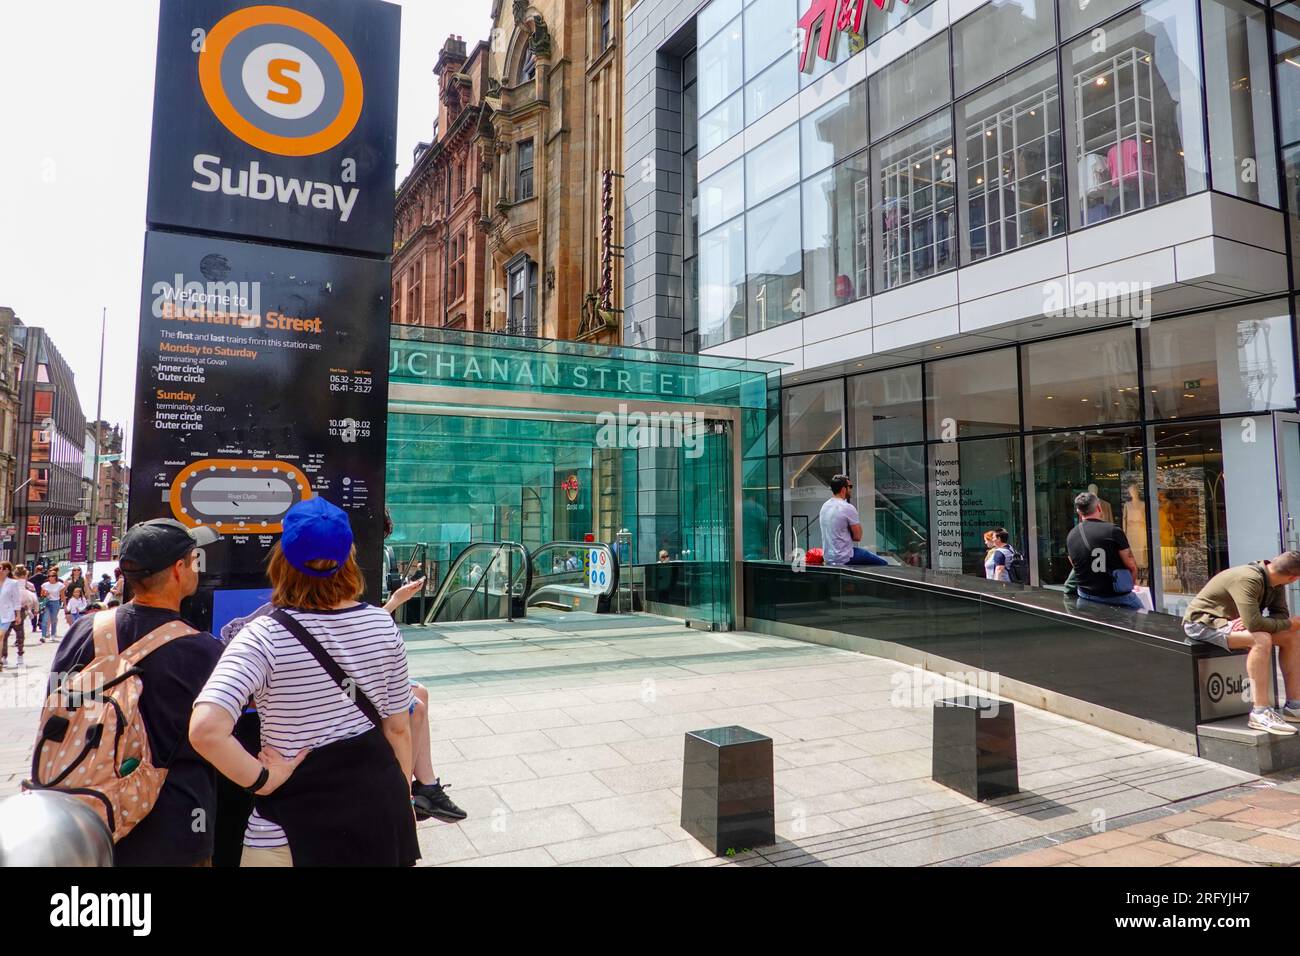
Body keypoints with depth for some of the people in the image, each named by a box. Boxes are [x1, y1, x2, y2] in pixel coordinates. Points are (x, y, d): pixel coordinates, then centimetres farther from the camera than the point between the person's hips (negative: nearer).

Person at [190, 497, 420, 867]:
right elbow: (398, 728, 2)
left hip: (300, 817, -3)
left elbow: (205, 729, -32)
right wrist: (401, 798, 15)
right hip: (377, 798, 4)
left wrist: (262, 779, -16)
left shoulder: (265, 636, -18)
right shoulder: (382, 624, -6)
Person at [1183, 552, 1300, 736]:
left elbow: (1281, 614, 0)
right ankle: (1260, 713, -27)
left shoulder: (1275, 583, 0)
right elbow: (1254, 623, -36)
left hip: (1231, 620, 10)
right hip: (1203, 623, -10)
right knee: (1261, 639, -31)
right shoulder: (1248, 579, -30)